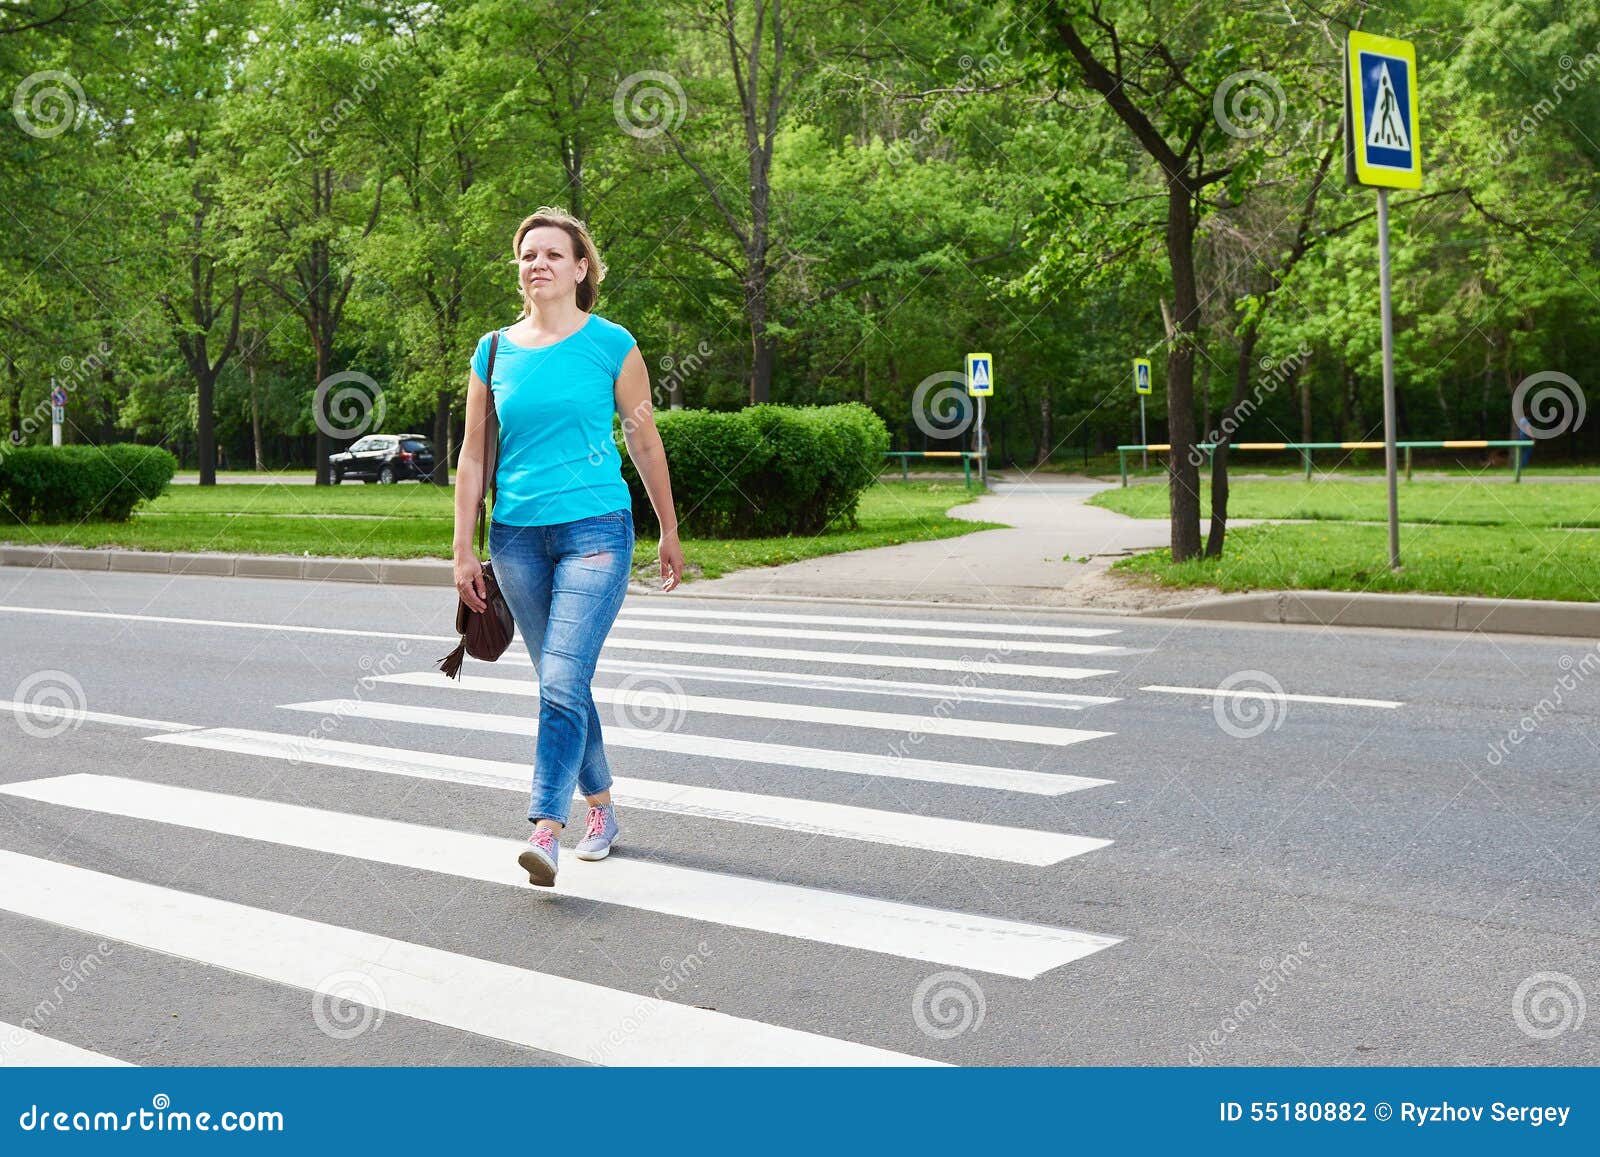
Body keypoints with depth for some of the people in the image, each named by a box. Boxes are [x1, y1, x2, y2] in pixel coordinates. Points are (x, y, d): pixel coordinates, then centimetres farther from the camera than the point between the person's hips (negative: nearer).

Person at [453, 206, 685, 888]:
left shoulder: (611, 345, 0)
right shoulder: (494, 351, 8)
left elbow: (644, 441, 7)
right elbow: (473, 455, 10)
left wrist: (669, 534, 12)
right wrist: (464, 549, 6)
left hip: (595, 529, -4)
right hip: (517, 536, 4)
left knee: (563, 681, -17)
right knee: (561, 685, 12)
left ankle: (545, 830, -19)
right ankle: (600, 809, 28)